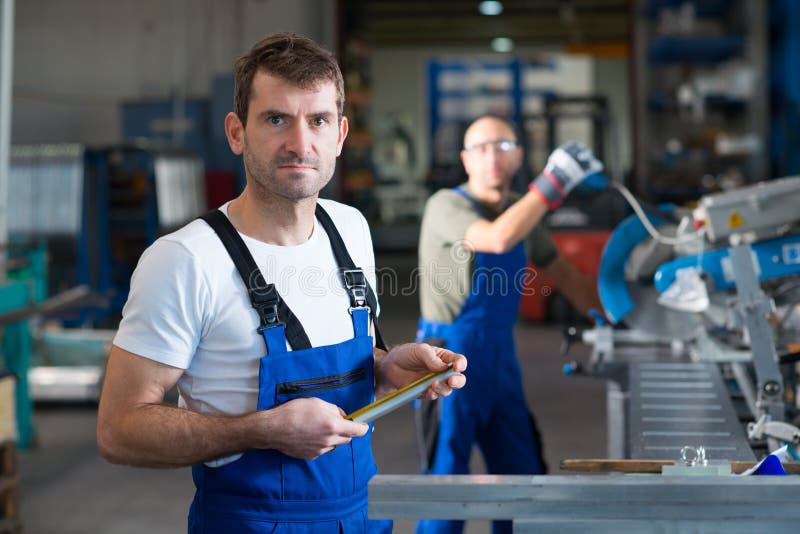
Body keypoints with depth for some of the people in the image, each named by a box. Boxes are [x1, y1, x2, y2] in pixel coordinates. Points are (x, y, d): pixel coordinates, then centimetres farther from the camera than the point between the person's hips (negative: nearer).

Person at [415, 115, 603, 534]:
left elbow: (562, 272, 20)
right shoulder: (446, 205, -13)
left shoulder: (519, 208, 9)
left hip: (500, 360, 7)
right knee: (446, 476, -4)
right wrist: (554, 181, -27)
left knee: (522, 473, 12)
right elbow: (499, 239, -33)